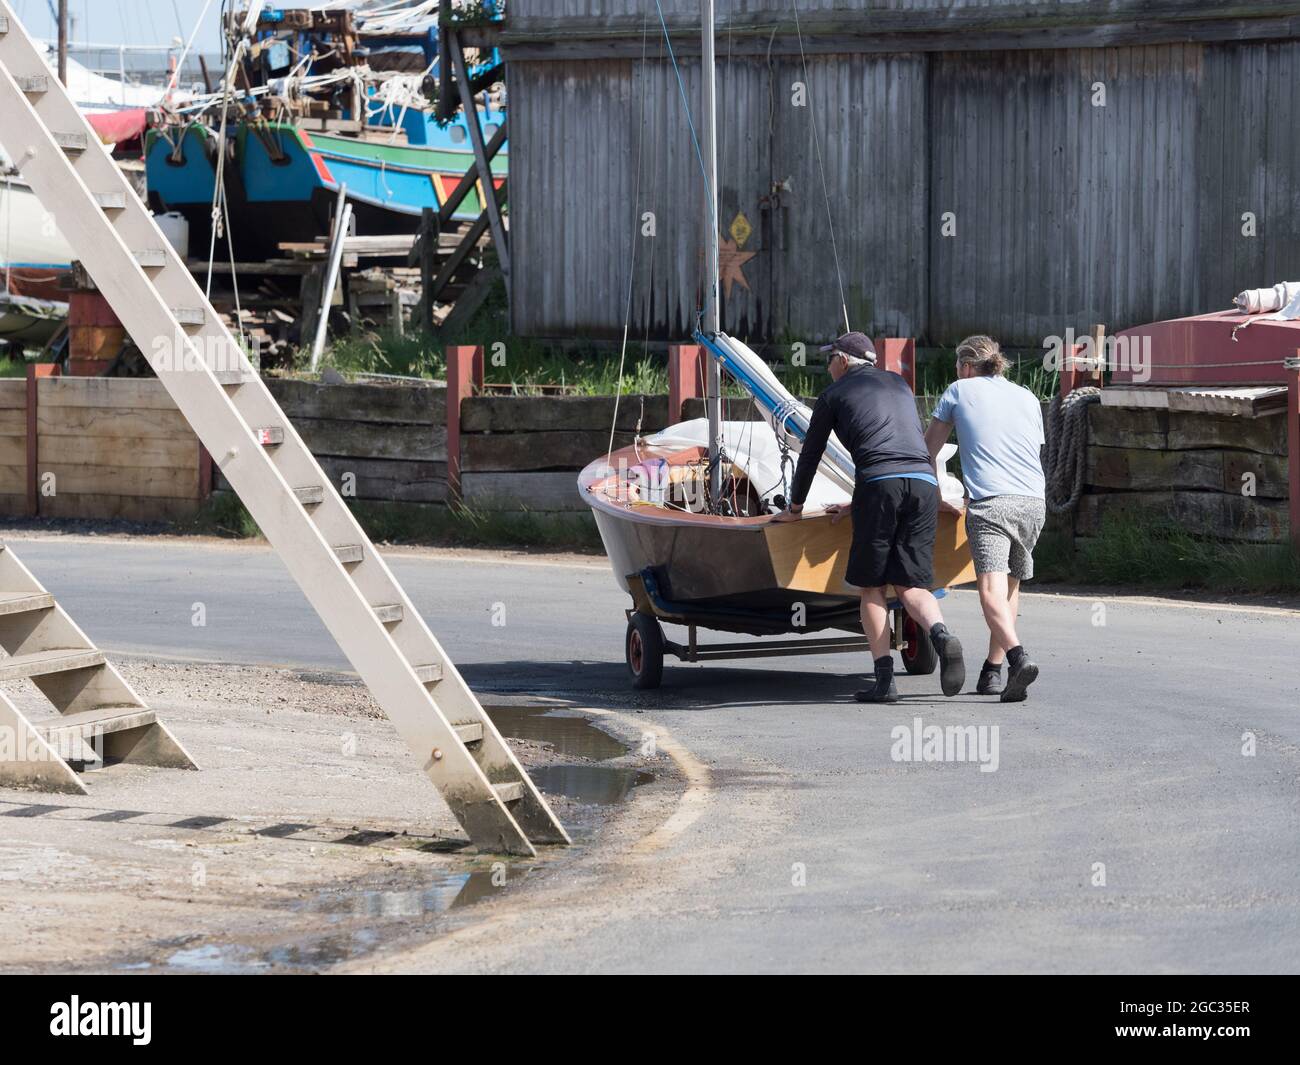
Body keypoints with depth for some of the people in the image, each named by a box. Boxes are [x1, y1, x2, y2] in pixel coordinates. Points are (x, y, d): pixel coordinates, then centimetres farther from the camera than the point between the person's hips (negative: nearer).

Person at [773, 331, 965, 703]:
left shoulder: (834, 394, 16)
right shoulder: (899, 385, 30)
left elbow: (810, 454, 22)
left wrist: (795, 508, 36)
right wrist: (856, 502, 46)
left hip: (879, 483, -4)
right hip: (924, 481, 4)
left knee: (871, 586, 6)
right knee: (910, 584, 7)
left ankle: (884, 679, -5)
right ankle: (941, 635, -24)